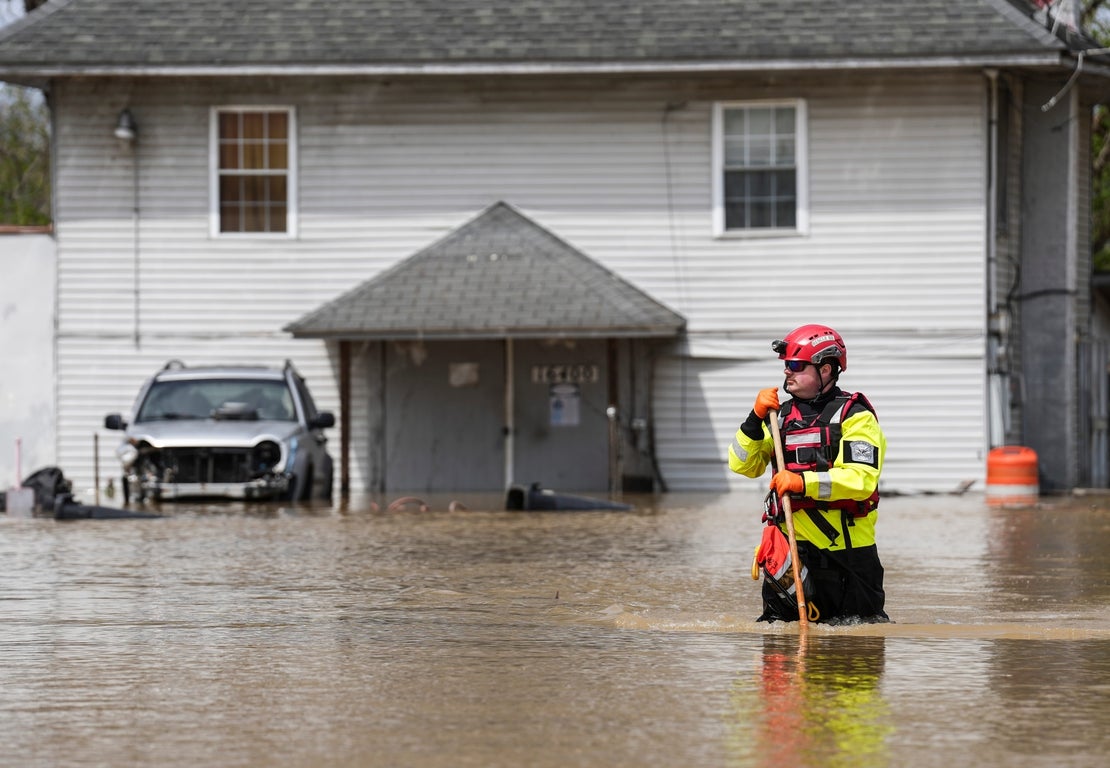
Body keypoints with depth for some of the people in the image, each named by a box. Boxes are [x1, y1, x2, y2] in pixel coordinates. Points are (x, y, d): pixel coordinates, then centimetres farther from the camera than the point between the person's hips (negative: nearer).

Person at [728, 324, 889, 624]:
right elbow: (743, 465, 7)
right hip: (791, 544, 5)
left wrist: (804, 483, -29)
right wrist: (756, 419, -7)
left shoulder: (854, 416, -7)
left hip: (845, 550, -5)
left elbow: (861, 480, -20)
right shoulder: (782, 415, 13)